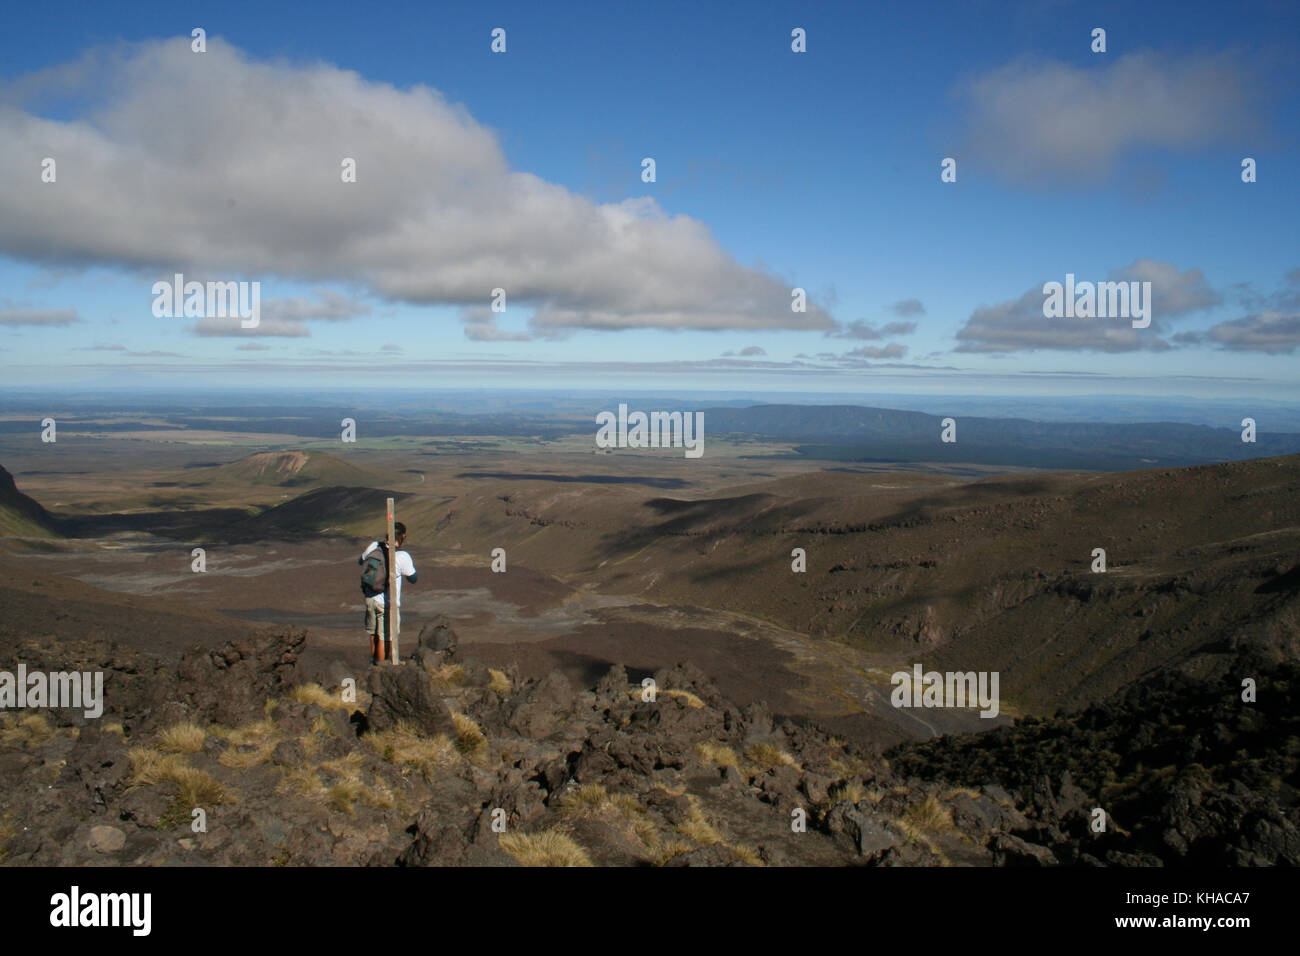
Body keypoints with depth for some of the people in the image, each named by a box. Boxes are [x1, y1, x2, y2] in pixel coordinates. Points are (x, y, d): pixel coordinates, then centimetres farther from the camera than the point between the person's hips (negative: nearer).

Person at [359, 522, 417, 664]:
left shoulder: (374, 546, -6)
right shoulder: (403, 556, -19)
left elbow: (360, 561, 16)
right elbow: (413, 579, -5)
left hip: (370, 599, 6)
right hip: (387, 604, -6)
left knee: (374, 635, 22)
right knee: (385, 639, 5)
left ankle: (373, 662, 37)